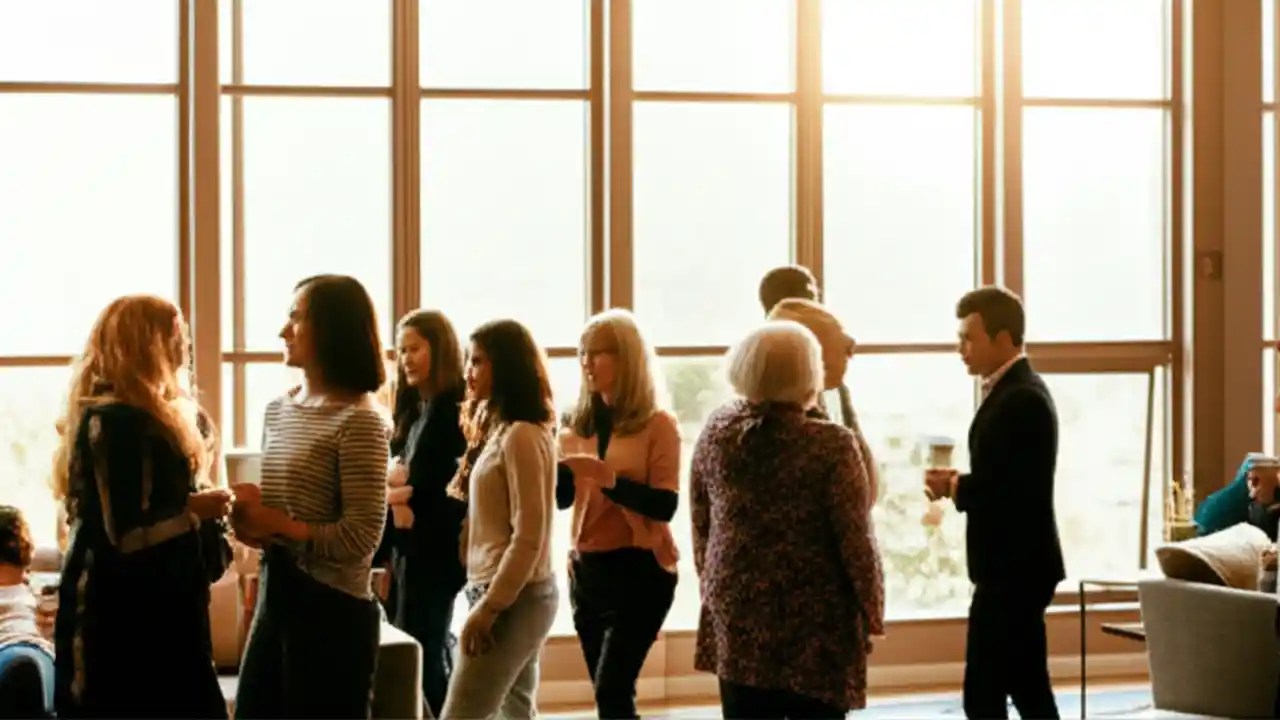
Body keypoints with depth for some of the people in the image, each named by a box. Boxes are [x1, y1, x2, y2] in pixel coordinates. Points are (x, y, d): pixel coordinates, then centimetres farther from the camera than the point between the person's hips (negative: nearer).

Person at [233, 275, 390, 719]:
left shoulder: (358, 420, -14)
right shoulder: (279, 410, 10)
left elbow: (362, 536, -17)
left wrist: (279, 527, -17)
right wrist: (251, 522, -1)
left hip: (332, 608, -8)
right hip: (276, 597, 8)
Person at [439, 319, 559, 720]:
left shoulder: (521, 436, -16)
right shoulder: (500, 431, 14)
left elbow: (529, 538, -19)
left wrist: (488, 607, -18)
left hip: (512, 600, -10)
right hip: (512, 597, 10)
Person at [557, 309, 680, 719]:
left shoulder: (658, 424, -7)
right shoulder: (580, 424, 9)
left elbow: (666, 505, -16)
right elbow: (560, 496, 3)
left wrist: (609, 477, -28)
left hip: (639, 570, -6)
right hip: (588, 570, 6)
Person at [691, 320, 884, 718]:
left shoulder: (716, 431, 0)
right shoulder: (831, 444, -16)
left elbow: (700, 524, 9)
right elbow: (855, 537, -12)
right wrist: (872, 611, 1)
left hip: (736, 615, 4)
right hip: (815, 620, -4)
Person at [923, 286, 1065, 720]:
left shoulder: (1021, 399, -18)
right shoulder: (1015, 391, 14)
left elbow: (1015, 490, -24)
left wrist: (954, 487, -8)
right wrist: (958, 484, 0)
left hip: (1013, 568, -11)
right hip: (1014, 564, 11)